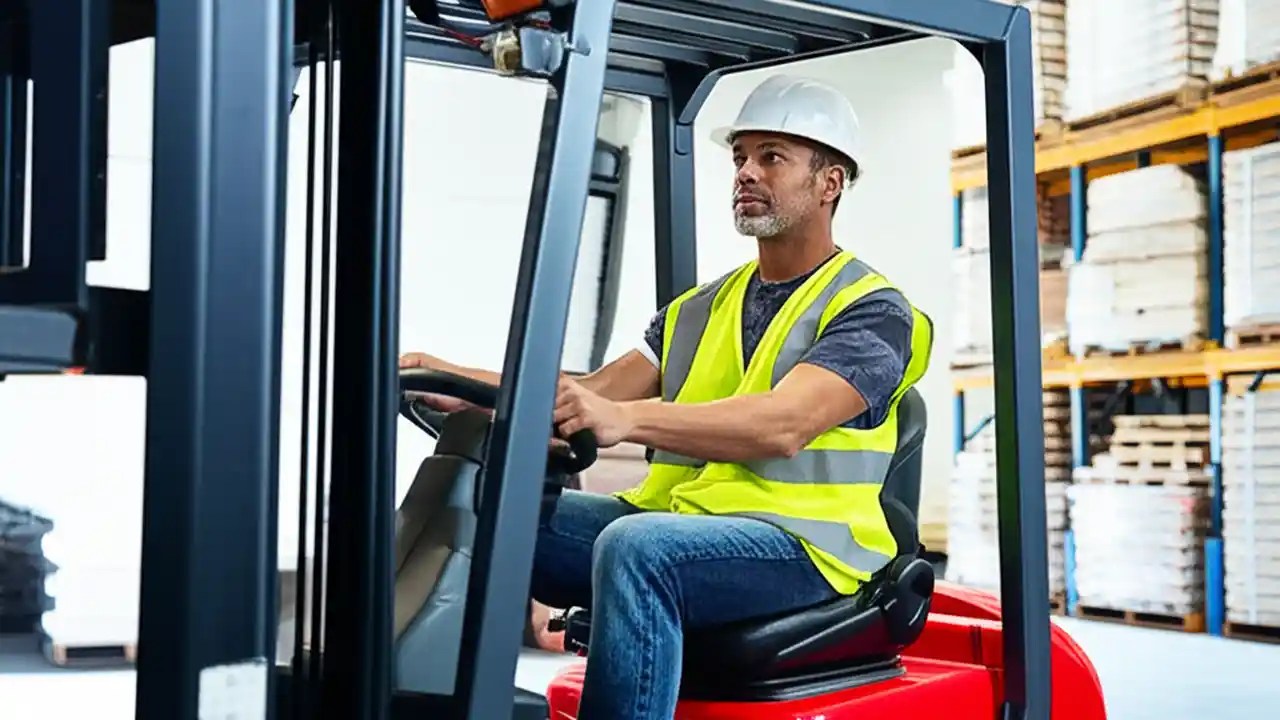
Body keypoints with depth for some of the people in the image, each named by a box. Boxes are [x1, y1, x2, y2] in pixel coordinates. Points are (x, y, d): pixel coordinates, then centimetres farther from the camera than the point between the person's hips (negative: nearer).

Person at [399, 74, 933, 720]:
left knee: (637, 547, -35)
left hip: (803, 546, -7)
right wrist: (460, 382, -8)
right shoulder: (700, 310, 20)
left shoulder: (873, 312, -2)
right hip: (676, 523, 7)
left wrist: (627, 419, -36)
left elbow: (783, 425, -21)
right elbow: (595, 391, 9)